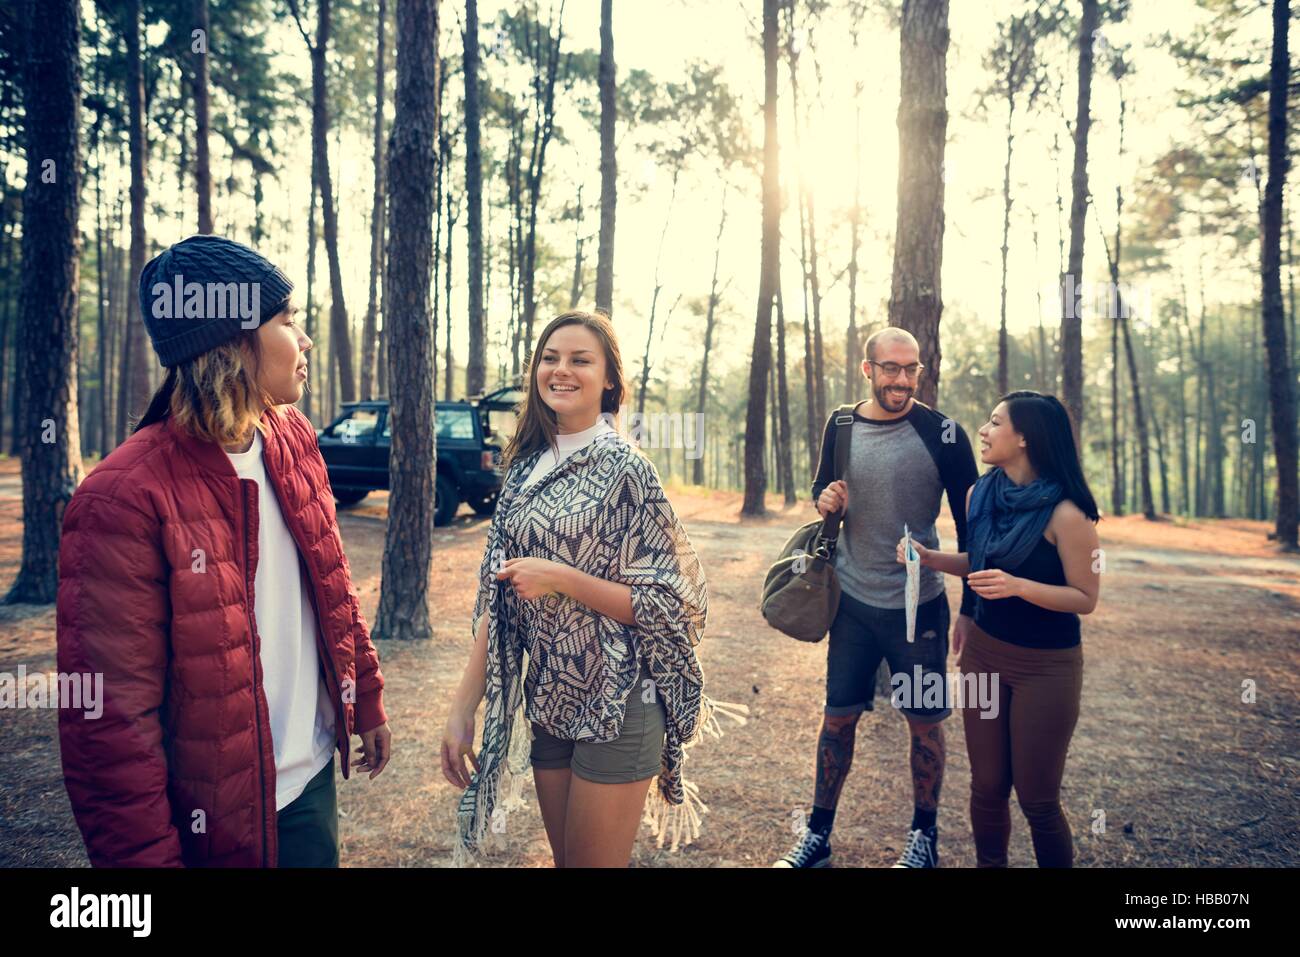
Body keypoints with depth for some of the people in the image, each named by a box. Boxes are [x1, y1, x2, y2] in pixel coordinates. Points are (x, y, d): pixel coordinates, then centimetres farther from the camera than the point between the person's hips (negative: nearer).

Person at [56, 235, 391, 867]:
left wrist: (367, 702, 14)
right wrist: (148, 856, -15)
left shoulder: (295, 440, 0)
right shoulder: (124, 498, -21)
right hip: (213, 823, -6)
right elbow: (111, 718, -18)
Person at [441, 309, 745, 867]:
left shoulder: (625, 469, -12)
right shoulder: (525, 468, 4)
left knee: (595, 860, 8)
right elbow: (495, 601, 5)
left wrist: (561, 578, -21)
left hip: (616, 706, -5)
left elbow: (668, 604, -12)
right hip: (545, 700, 6)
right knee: (564, 857, 20)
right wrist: (463, 706, 1)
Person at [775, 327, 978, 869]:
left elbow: (970, 522, -4)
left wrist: (972, 606, -5)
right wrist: (824, 498, -10)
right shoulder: (841, 426, 0)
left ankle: (924, 835, 32)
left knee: (924, 722, 11)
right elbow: (821, 486, 16)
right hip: (853, 601, 3)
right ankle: (818, 834, 26)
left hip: (919, 605, -2)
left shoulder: (941, 433, -10)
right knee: (838, 718, 11)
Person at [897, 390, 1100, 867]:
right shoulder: (982, 493, -1)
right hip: (984, 653, 5)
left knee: (1037, 799, 6)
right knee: (987, 787, 13)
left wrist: (1019, 586, -29)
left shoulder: (1065, 513, -19)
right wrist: (930, 557, -3)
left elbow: (1085, 598, -14)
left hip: (1045, 666, -5)